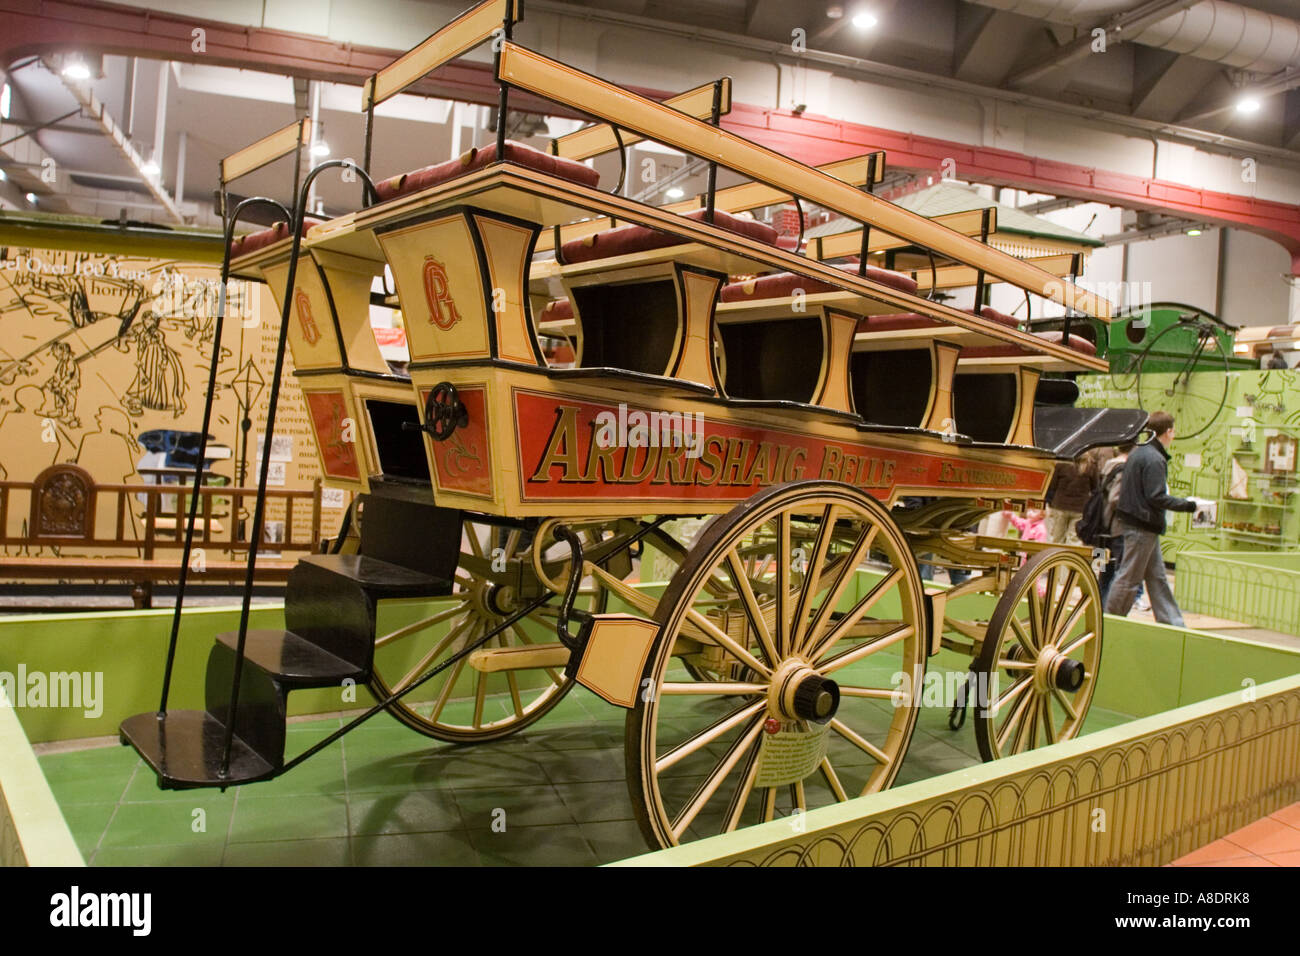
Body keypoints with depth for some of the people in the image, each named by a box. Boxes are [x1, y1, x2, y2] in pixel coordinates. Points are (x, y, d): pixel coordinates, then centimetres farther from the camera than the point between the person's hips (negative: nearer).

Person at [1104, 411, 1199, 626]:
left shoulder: (1137, 452, 12)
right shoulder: (1154, 459, -18)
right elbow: (1157, 497, -22)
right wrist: (1187, 505, -13)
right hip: (1142, 526, -10)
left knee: (1157, 576, 14)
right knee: (1129, 577, 0)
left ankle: (1172, 624, 20)